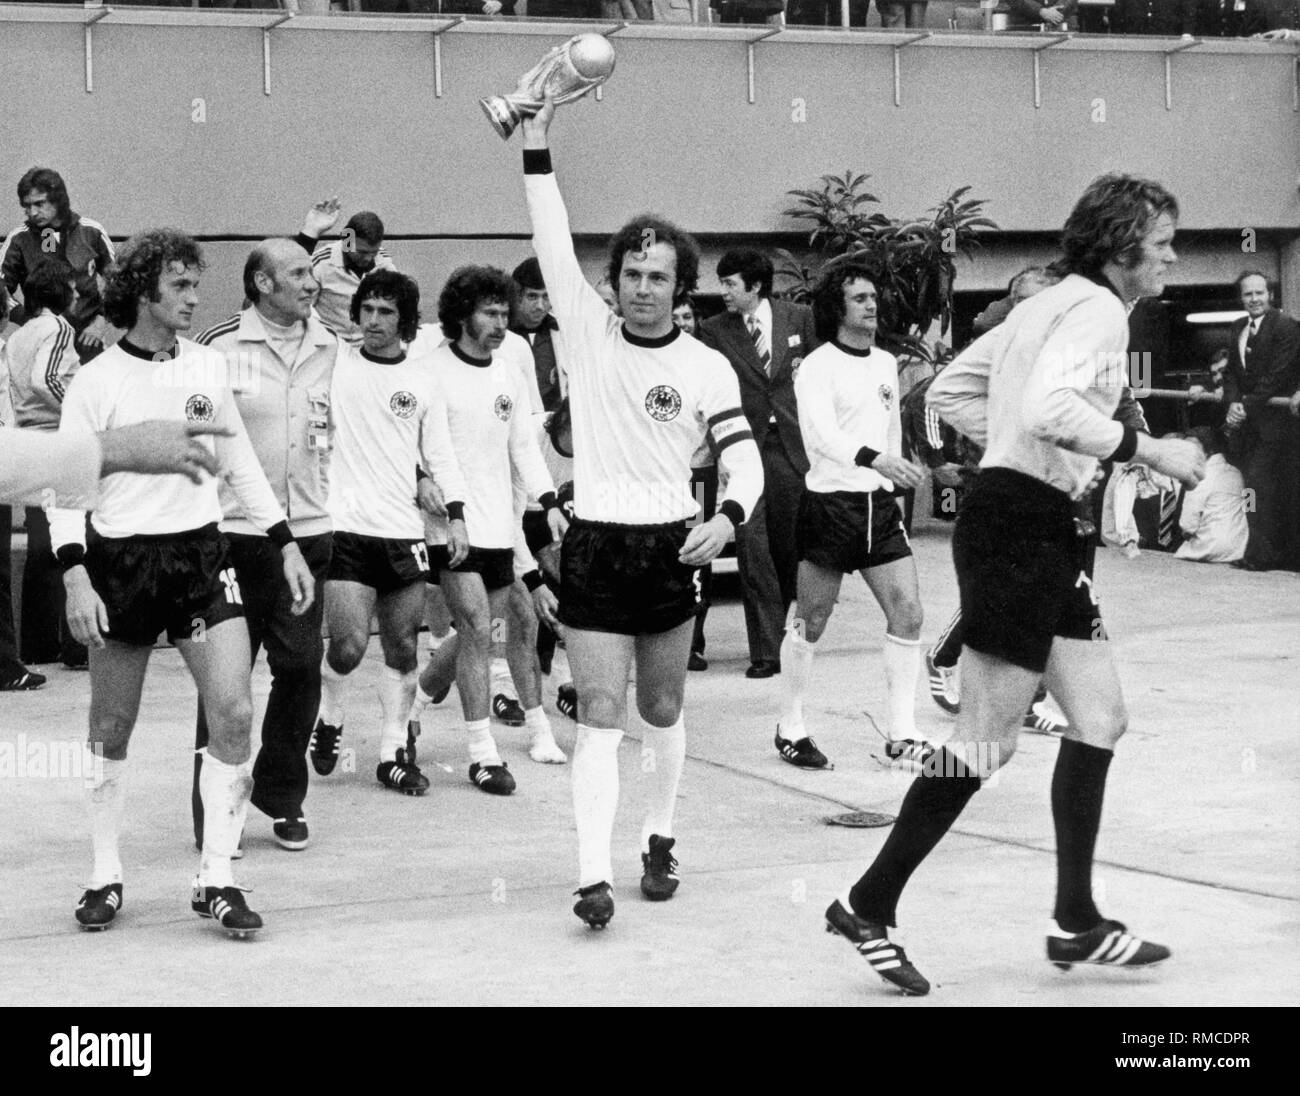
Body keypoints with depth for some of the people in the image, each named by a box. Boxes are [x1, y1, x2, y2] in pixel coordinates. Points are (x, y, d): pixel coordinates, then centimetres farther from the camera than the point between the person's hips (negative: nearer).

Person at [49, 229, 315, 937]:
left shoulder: (208, 367, 5)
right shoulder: (96, 381, -7)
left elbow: (240, 463, 15)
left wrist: (286, 544, 11)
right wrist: (76, 577, -19)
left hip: (201, 555, 3)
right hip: (121, 559, -3)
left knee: (234, 712, -9)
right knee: (111, 730, 6)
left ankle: (216, 879, 1)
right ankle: (106, 876, 22)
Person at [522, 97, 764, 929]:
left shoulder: (706, 367, -1)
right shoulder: (587, 330, 1)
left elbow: (745, 458, -3)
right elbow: (554, 244, -8)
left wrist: (728, 518, -23)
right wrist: (538, 148, -16)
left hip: (671, 548, 1)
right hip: (594, 547, -1)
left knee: (662, 713, 12)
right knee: (600, 717, -8)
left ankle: (660, 839, 31)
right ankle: (594, 876, -14)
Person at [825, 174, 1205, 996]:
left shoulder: (1052, 304, 18)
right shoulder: (1098, 310, -11)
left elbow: (949, 391, 21)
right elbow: (1051, 408, -29)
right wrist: (1150, 452, -22)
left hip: (1046, 534, 11)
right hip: (1021, 533, -11)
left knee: (1100, 720, 10)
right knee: (987, 741, -6)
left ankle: (1076, 921, 16)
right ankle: (868, 905, 3)